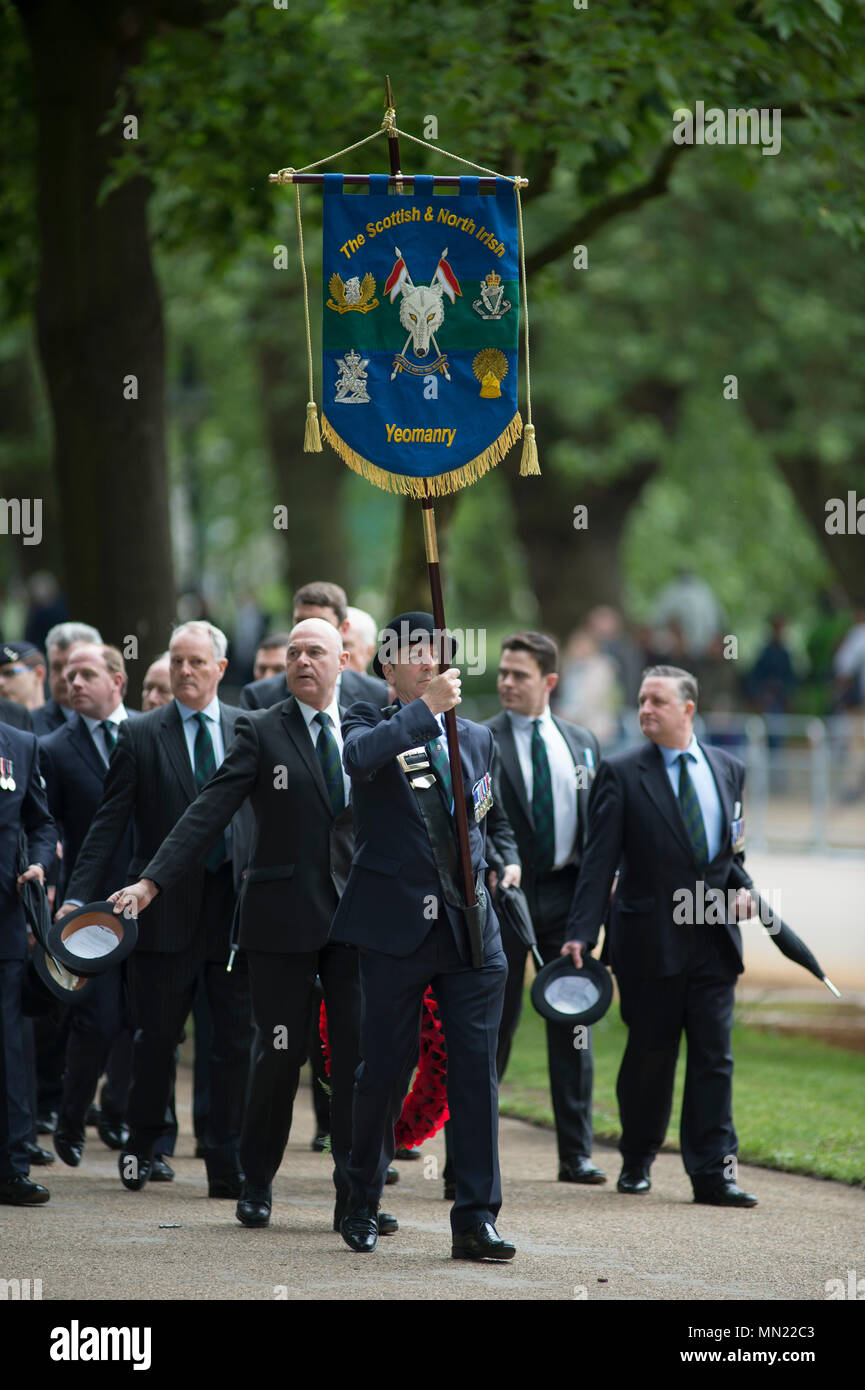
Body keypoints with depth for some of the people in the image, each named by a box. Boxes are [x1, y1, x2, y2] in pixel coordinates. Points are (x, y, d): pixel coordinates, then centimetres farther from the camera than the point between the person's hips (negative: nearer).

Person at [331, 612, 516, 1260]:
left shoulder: (477, 738, 16)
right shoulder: (370, 723, 3)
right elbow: (359, 757, -22)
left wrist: (501, 864, 15)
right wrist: (426, 708, -23)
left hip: (470, 925, 3)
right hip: (397, 926, -3)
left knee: (476, 1071, -4)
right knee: (385, 1069, 4)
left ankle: (476, 1219, -3)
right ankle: (362, 1204, 23)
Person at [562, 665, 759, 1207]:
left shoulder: (727, 769, 10)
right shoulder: (622, 774, -2)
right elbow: (600, 860, -7)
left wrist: (741, 887, -1)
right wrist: (582, 933, -14)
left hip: (714, 937, 3)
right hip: (650, 938, -3)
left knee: (714, 1055, -3)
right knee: (650, 1056, 5)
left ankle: (713, 1172, -3)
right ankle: (638, 1162, 23)